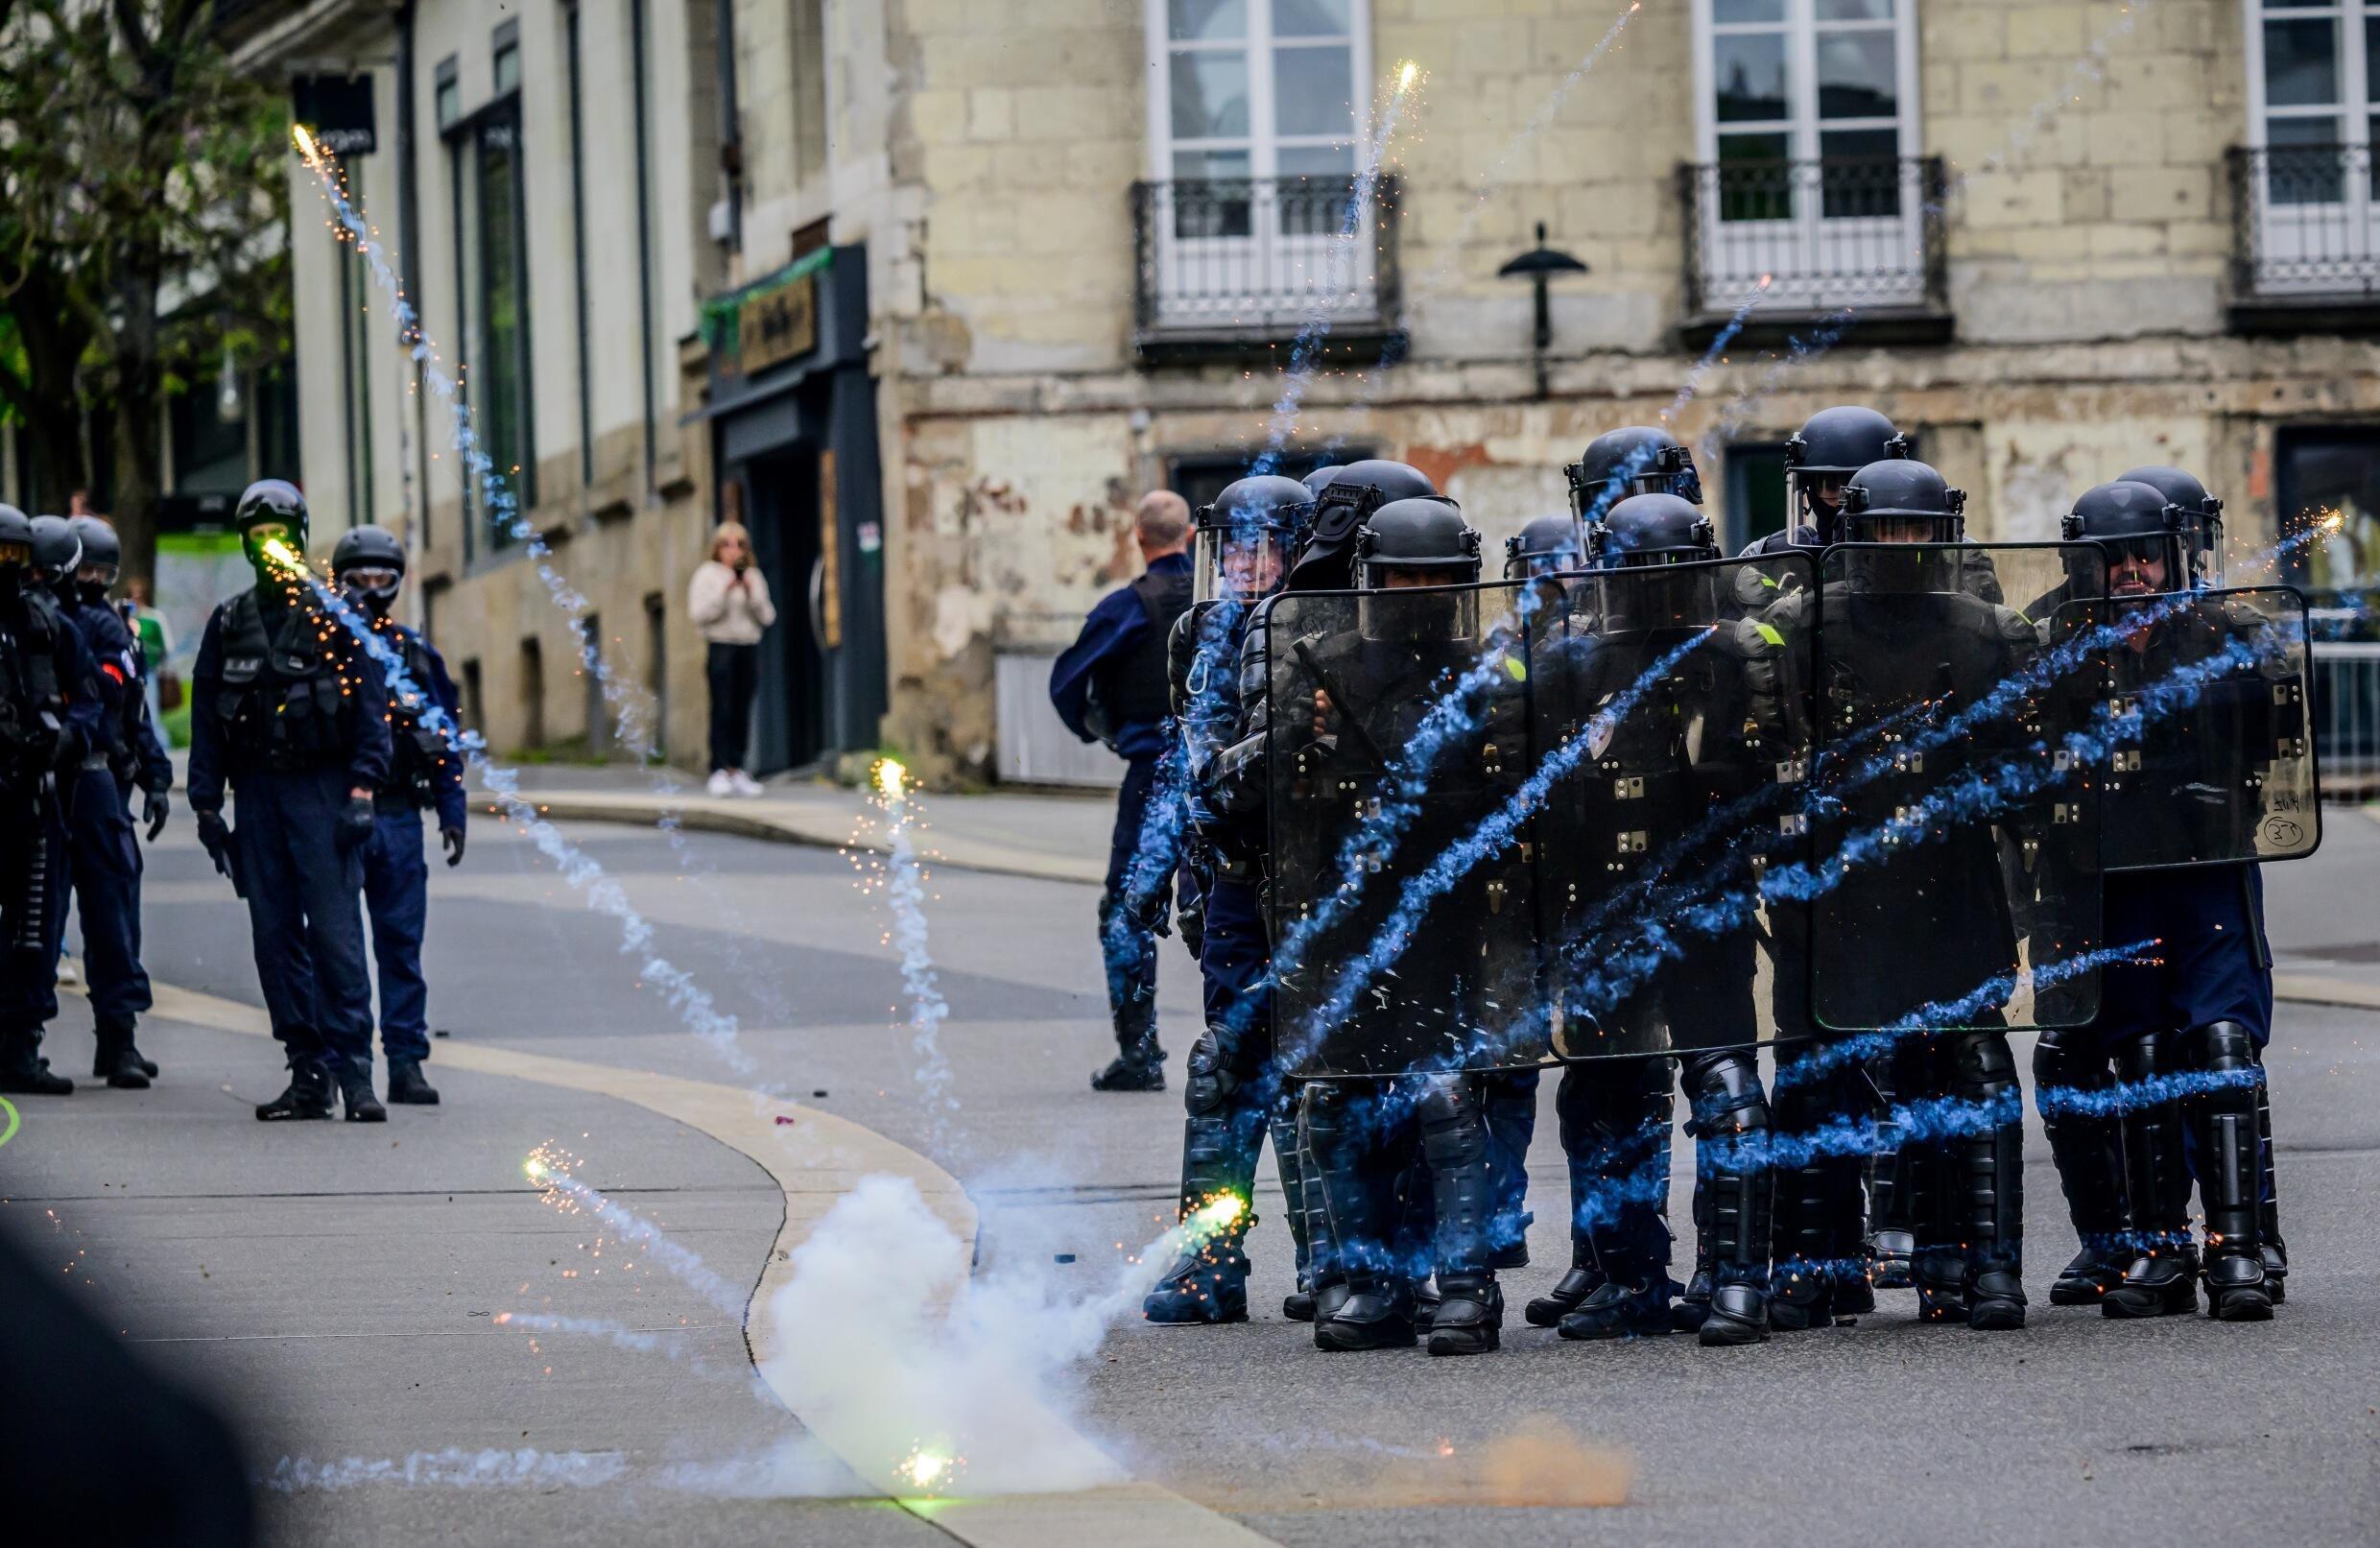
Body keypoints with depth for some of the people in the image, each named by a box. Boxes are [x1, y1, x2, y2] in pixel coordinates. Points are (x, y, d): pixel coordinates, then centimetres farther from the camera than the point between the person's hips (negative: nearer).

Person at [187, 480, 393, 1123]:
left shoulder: (332, 614, 1)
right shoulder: (228, 623, 12)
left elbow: (370, 703, -2)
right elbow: (206, 714, 13)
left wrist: (362, 787, -12)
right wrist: (206, 803, 7)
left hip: (322, 787, -4)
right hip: (257, 792, 4)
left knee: (336, 931, -11)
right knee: (276, 937, 3)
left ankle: (354, 1071, -11)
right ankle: (308, 1075, 7)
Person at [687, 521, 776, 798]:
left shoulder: (754, 576, 14)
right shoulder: (707, 574, 3)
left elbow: (767, 617, 9)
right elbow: (700, 614, -7)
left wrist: (752, 594, -6)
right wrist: (724, 591, -15)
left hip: (749, 647, 4)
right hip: (721, 647, -4)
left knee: (743, 711, 2)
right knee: (722, 710, -11)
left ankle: (736, 770, 6)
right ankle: (718, 772, -13)